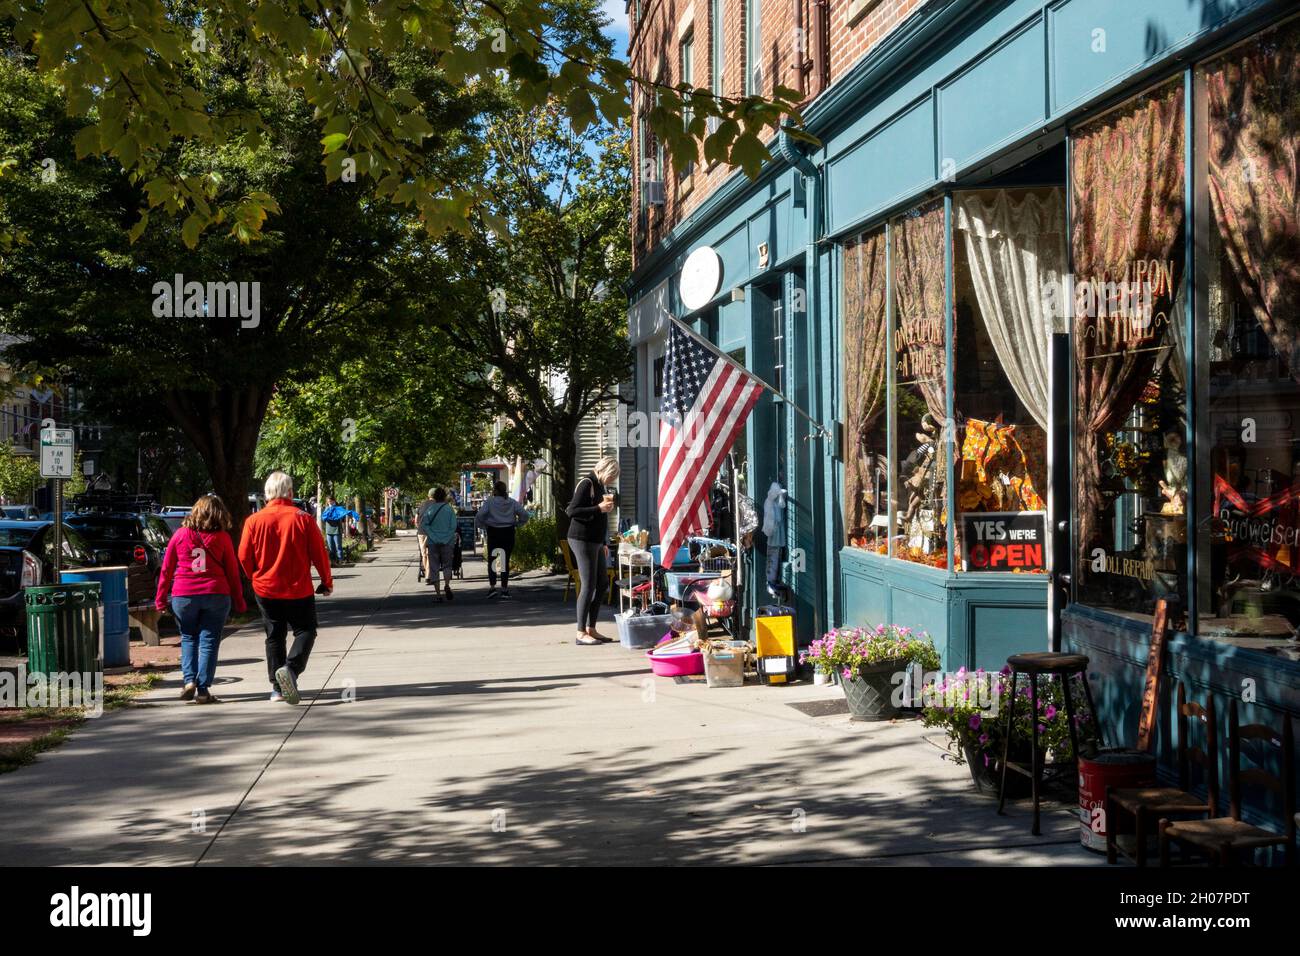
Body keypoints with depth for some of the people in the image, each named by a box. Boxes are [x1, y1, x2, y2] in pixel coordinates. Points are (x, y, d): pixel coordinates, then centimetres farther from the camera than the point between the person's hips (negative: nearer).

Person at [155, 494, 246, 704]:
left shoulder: (180, 534, 4)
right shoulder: (222, 537, 1)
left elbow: (166, 568, 5)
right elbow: (232, 571, 2)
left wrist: (160, 598, 11)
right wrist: (239, 601, 9)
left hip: (183, 595, 1)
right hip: (216, 595, -1)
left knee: (188, 638, 17)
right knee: (209, 641, 4)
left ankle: (189, 680, 1)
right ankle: (203, 690, 1)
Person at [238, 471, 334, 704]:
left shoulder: (254, 521, -6)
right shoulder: (303, 519, -10)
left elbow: (244, 556, -1)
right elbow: (319, 553, -7)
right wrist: (327, 582, 7)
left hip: (265, 589, 3)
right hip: (298, 589, -2)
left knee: (274, 636, 13)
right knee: (305, 630, 9)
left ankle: (277, 687, 12)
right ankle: (291, 668, -16)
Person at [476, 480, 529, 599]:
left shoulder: (489, 502, -6)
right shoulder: (512, 502, 1)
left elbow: (479, 517, -16)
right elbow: (524, 515, -5)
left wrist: (484, 527, 0)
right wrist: (516, 525, 6)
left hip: (493, 533, -2)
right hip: (508, 533, 2)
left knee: (492, 560, 9)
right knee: (505, 561, 8)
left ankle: (492, 587, -3)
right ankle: (505, 589, 8)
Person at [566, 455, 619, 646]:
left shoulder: (601, 486, 17)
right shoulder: (586, 484, -12)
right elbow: (572, 511, -20)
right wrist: (598, 508, -24)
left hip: (596, 541, 10)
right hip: (582, 540, -10)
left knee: (602, 585, 11)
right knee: (588, 586, -9)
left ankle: (591, 629, 17)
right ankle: (581, 633, -6)